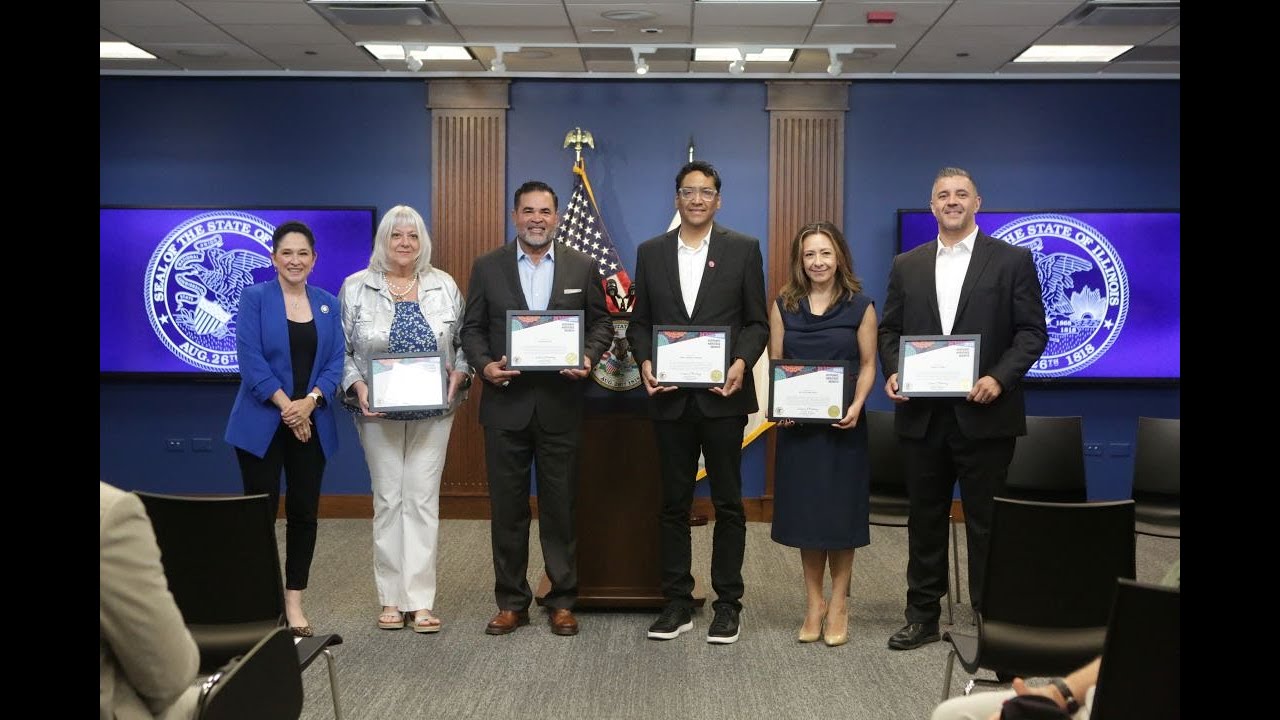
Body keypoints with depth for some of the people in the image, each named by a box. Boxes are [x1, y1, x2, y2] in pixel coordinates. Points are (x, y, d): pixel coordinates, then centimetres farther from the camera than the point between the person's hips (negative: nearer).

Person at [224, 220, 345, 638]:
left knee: (304, 513, 5)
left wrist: (309, 402, -14)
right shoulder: (254, 298, -1)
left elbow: (335, 361, 3)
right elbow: (249, 358, -10)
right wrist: (286, 406, -16)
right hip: (262, 425, -3)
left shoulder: (328, 304, 9)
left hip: (312, 424, 4)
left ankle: (294, 601, 15)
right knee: (260, 513, -1)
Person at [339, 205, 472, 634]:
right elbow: (342, 350, 1)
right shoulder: (356, 287, 0)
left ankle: (420, 599, 6)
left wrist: (460, 373, -9)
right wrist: (357, 386, -14)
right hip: (379, 412, -1)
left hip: (432, 411, 1)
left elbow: (464, 341, 9)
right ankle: (391, 598, 15)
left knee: (423, 499, 1)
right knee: (387, 499, 5)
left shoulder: (444, 286, 3)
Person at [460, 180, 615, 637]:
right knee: (507, 507, 7)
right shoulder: (487, 267, 5)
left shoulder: (583, 267, 5)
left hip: (560, 405, 0)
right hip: (505, 404, 1)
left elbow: (601, 324, 7)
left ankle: (562, 601, 19)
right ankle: (511, 602, 20)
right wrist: (484, 363, -12)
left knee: (561, 506, 7)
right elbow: (472, 328, 6)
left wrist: (588, 358, -12)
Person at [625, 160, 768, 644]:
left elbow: (757, 321, 2)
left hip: (722, 395, -2)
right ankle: (677, 602, 19)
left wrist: (742, 361, -15)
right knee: (673, 503, 8)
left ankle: (728, 603, 17)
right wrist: (645, 362, -8)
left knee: (728, 503, 6)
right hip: (670, 397, 2)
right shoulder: (651, 252, 9)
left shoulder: (743, 249, 3)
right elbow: (639, 322, 9)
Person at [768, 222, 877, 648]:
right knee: (805, 512, 6)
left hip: (843, 424, -2)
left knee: (840, 513, 3)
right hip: (797, 424, 2)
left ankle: (838, 605, 16)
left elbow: (868, 365, 1)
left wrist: (856, 406, -14)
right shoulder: (784, 305, 5)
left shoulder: (860, 306, 0)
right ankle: (814, 604, 18)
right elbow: (775, 363, 6)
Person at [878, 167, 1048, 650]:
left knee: (986, 522, 4)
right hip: (922, 415, 3)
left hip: (984, 414, -3)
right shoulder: (906, 265, 11)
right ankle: (922, 616, 23)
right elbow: (889, 330, 13)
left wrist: (1000, 378, -17)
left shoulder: (1012, 260, 1)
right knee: (925, 520, 12)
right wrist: (892, 373, -5)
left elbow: (1032, 332, -3)